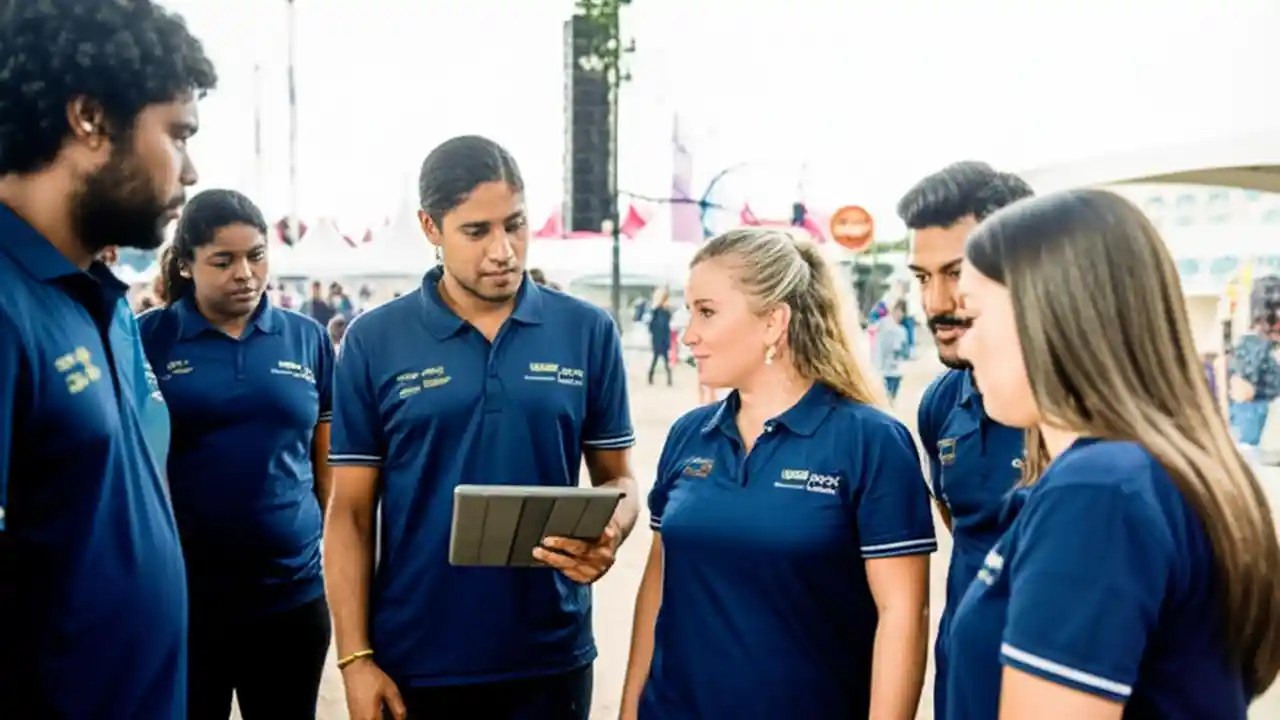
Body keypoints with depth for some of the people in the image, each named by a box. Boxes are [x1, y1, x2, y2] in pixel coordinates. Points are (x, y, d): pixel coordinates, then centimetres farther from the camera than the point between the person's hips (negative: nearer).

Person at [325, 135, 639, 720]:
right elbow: (350, 512, -2)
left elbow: (617, 478, 4)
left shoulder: (589, 332, -3)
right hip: (415, 662, -1)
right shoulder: (373, 341, -4)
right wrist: (355, 657, -6)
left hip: (550, 656, 1)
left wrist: (609, 534, -17)